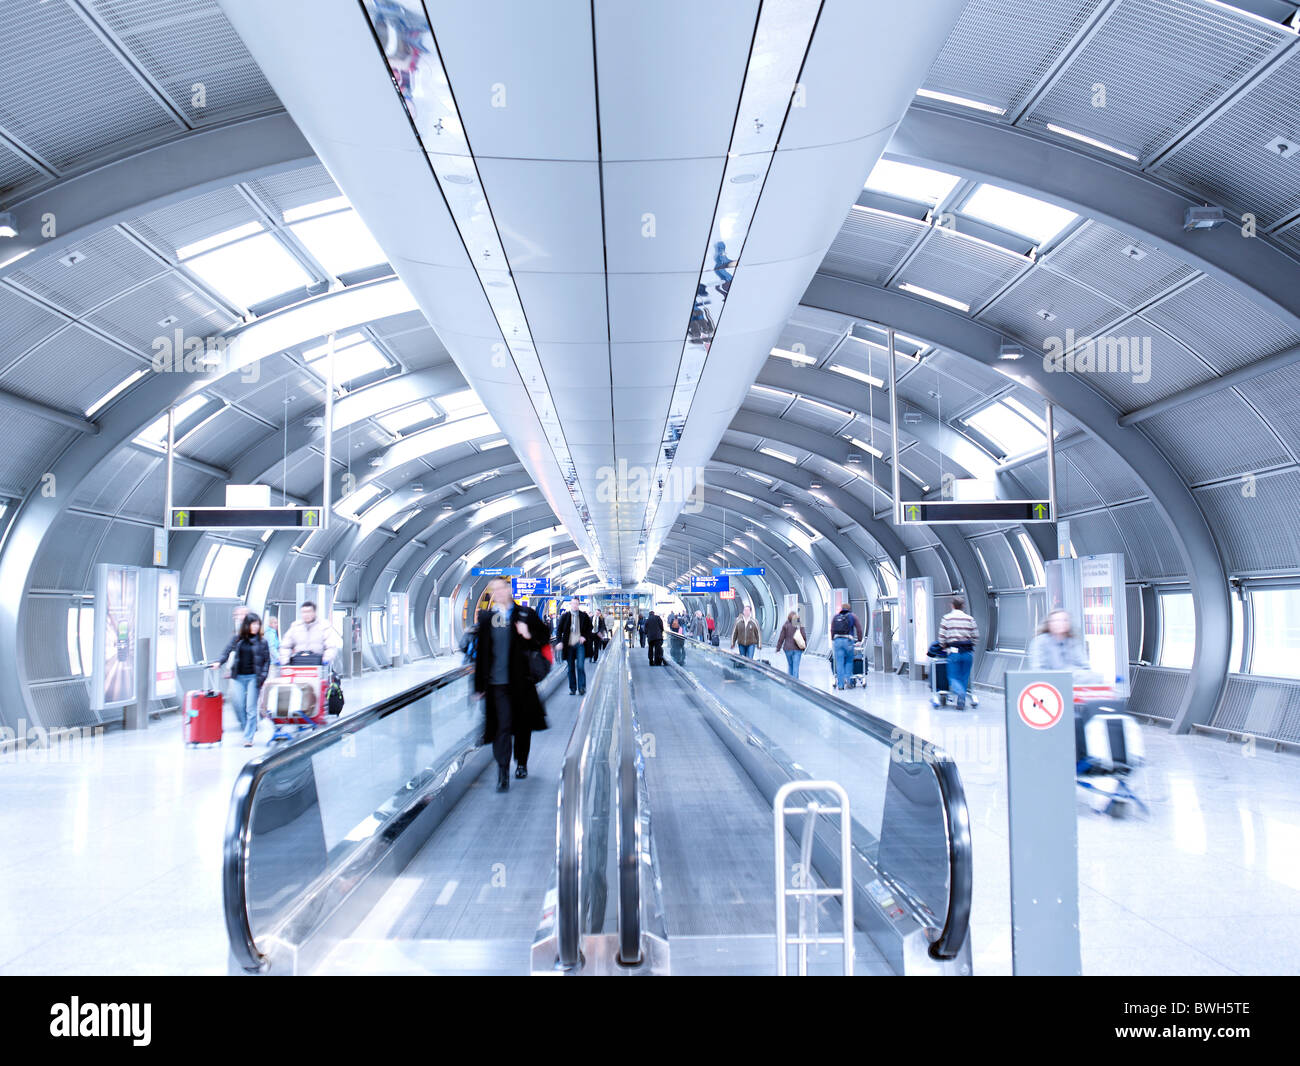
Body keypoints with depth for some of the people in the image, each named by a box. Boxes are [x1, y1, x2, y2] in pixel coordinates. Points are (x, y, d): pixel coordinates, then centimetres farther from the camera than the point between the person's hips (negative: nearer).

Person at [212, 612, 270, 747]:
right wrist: (218, 662, -13)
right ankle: (248, 728, 23)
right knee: (239, 706, -1)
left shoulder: (262, 641, 1)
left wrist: (262, 677, -4)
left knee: (251, 708, -4)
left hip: (253, 677, -2)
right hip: (239, 677, 2)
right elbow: (227, 651, 5)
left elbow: (267, 661, 3)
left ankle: (248, 737, 1)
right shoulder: (236, 639, 6)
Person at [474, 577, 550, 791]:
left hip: (521, 680, 1)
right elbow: (481, 651, 5)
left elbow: (545, 637, 10)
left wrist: (530, 636, -13)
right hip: (497, 681, -1)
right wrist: (479, 685, 3)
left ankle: (521, 763, 34)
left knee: (523, 724, 13)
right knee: (502, 725, -8)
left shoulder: (526, 614, 3)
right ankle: (503, 773, -6)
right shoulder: (485, 617, 4)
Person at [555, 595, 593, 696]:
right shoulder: (565, 616, 4)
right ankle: (572, 689, 17)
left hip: (580, 644, -1)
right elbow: (559, 630, 7)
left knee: (580, 666, -11)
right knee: (571, 668, 7)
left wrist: (585, 637, -3)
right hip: (569, 645, 2)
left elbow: (589, 628, 12)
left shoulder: (584, 616, 4)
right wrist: (560, 642, -5)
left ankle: (582, 688, -4)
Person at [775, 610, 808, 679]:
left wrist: (778, 648, 5)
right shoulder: (800, 625, -4)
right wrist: (804, 646, 11)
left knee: (790, 665, 16)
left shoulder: (786, 625, -4)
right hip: (797, 649, -1)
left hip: (788, 648, 1)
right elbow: (804, 637, -3)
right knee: (796, 666, -1)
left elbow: (781, 638, -3)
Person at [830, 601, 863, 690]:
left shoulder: (835, 617, 20)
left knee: (839, 663, 2)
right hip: (848, 641, -2)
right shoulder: (852, 616, 11)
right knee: (849, 661, 15)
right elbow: (859, 629, 8)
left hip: (837, 640, 2)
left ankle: (840, 684, 1)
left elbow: (832, 630, 21)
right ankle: (847, 679, 2)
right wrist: (859, 640, 16)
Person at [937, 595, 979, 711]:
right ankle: (962, 702, 13)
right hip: (968, 652, 2)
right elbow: (976, 637, 7)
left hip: (954, 652, -2)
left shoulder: (947, 618, 0)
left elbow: (941, 637, -2)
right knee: (964, 677, 13)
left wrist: (943, 647, 16)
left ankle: (959, 694, -24)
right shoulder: (970, 619, 6)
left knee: (953, 677, 4)